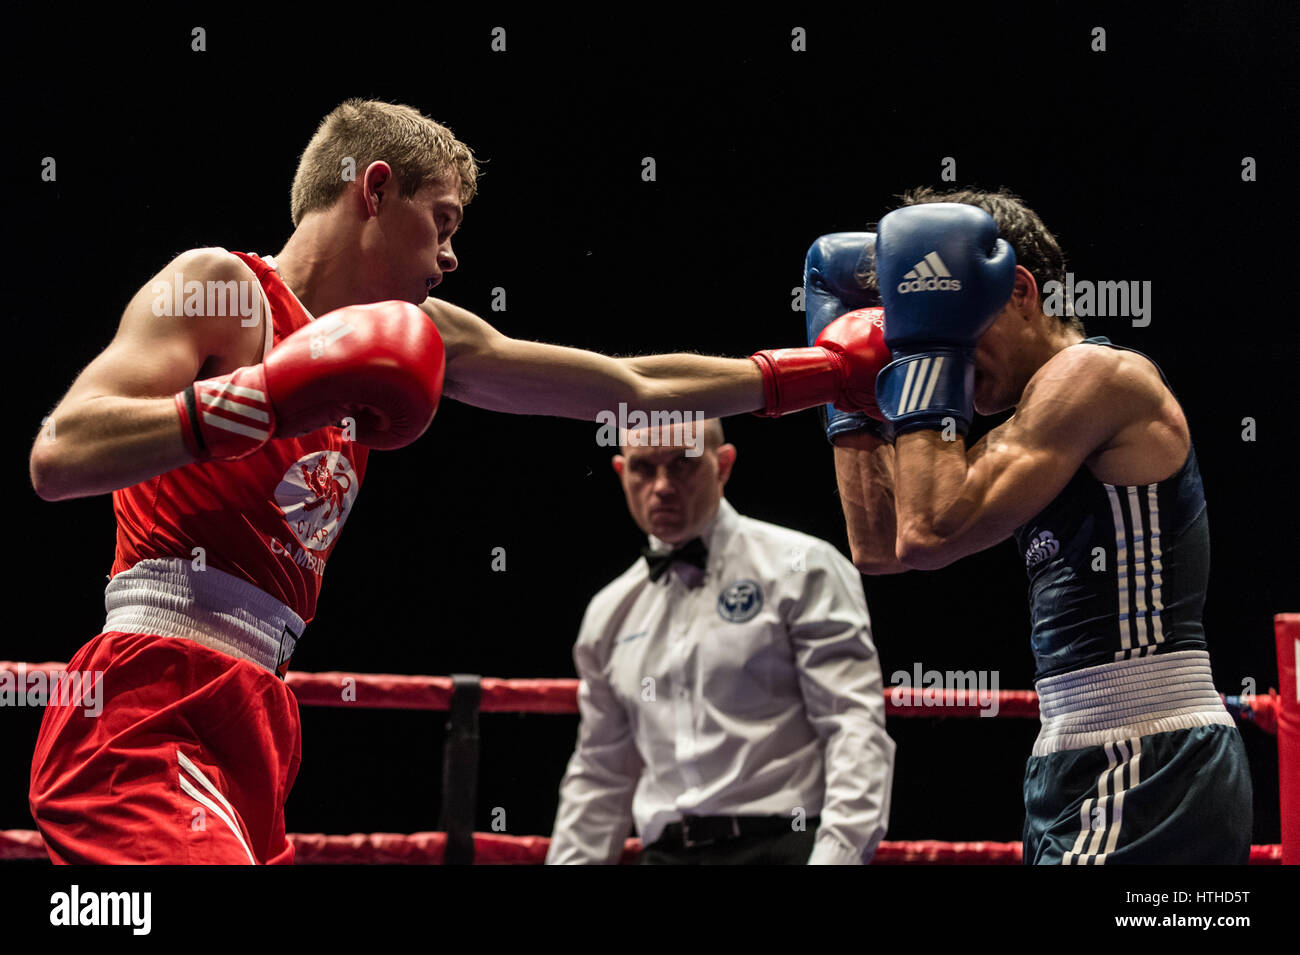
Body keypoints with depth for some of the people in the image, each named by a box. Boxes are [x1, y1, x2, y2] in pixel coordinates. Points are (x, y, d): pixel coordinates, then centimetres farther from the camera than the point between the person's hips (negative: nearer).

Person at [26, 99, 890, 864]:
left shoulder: (404, 335, 22)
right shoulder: (219, 288, -1)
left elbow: (634, 389, 29)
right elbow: (58, 459, -14)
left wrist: (824, 371, 32)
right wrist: (266, 397, -21)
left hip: (247, 719, 9)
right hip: (154, 714, -9)